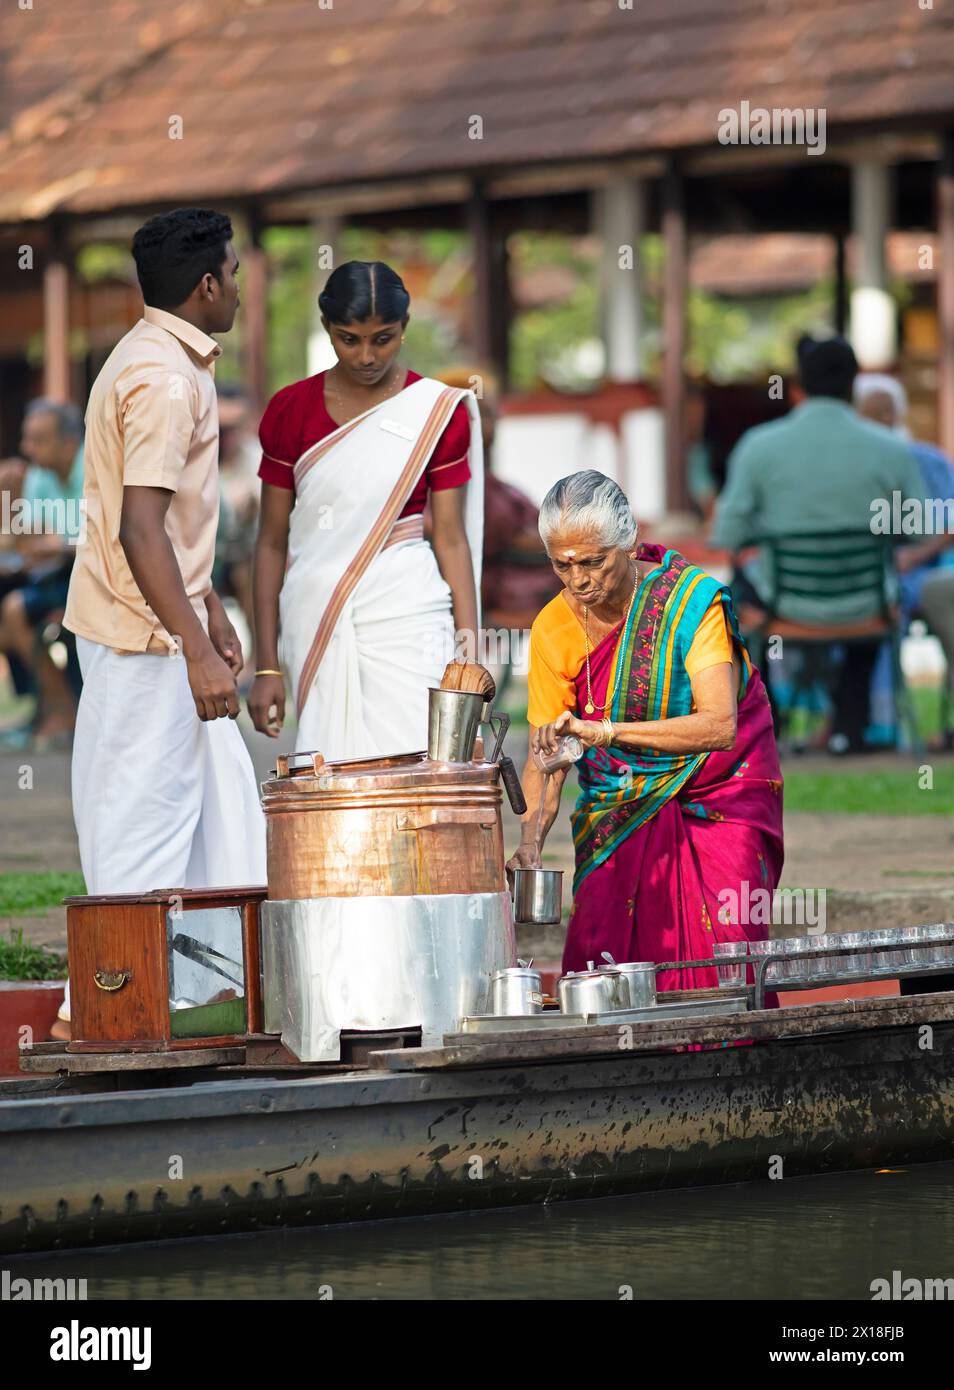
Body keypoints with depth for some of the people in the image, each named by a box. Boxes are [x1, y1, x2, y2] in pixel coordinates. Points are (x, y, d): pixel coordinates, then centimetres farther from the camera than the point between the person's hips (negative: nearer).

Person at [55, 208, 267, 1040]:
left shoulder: (168, 362, 14)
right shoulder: (164, 379, -19)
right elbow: (140, 530, -26)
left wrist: (210, 614, 26)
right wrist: (196, 652, -27)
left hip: (166, 626, 10)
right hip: (145, 633, -10)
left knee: (221, 800, 13)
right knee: (145, 816, -6)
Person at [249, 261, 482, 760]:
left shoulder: (437, 412, 2)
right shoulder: (290, 411, 5)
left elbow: (451, 539, 2)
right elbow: (273, 542, 8)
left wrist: (471, 653, -5)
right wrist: (266, 667, 4)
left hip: (404, 614, -2)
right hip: (315, 620, 2)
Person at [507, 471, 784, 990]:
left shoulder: (692, 600, -20)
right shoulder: (554, 629, -9)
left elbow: (720, 725, -31)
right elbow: (544, 756, -7)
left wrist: (606, 732, -42)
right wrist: (530, 842, -26)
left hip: (717, 797, -3)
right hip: (620, 807, 3)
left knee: (718, 969, -14)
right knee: (602, 963, -10)